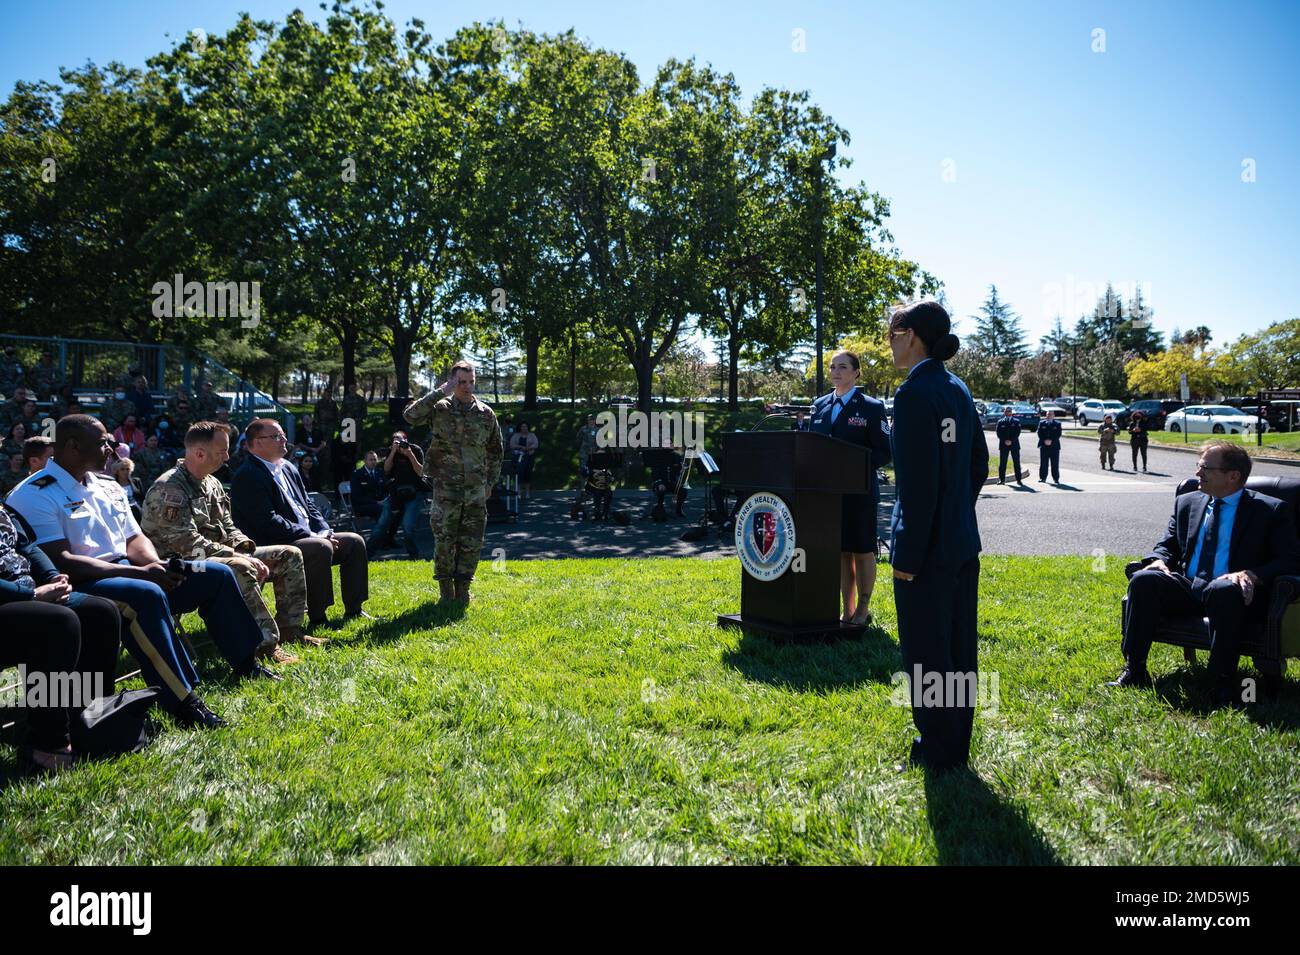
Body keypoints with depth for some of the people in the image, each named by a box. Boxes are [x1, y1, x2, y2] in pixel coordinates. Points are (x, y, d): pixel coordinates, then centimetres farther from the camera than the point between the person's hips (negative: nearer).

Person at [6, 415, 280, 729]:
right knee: (147, 594, -39)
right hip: (79, 588, -8)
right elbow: (61, 562, -20)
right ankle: (182, 701, -36)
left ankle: (246, 664, 12)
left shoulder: (108, 487, 16)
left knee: (216, 574, 1)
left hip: (128, 574, 9)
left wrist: (158, 567, -8)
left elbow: (135, 538, 16)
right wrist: (139, 572, -24)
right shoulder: (35, 496, -10)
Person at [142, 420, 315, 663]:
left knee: (289, 555, 3)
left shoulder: (212, 484, 13)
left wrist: (246, 548, -4)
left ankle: (289, 628, 5)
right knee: (241, 568, -39)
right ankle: (267, 642, -33)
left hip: (222, 556, 10)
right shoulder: (169, 489, -16)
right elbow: (188, 543, -24)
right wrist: (241, 557, -25)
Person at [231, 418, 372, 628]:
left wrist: (325, 532, 2)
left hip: (307, 538, 10)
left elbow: (308, 506, 21)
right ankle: (317, 619, -26)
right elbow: (268, 522, -21)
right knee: (321, 548, -33)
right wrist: (313, 537, -20)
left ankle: (354, 610, 7)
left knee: (354, 541, 2)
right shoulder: (247, 476, -13)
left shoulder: (289, 469, 17)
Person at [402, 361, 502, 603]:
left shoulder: (486, 414, 6)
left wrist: (490, 483, 9)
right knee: (444, 540, 2)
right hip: (446, 490, -2)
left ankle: (463, 588, 19)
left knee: (472, 542, 5)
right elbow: (410, 415, -21)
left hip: (476, 492, 3)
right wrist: (440, 392, -19)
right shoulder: (439, 409, -1)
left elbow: (495, 452, 15)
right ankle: (446, 589, 16)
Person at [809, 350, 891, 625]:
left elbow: (884, 452, -7)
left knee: (863, 551, 5)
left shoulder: (871, 407, -5)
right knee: (840, 551, 10)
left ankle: (863, 610, 16)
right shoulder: (820, 405, 10)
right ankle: (847, 610, 20)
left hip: (859, 490, -5)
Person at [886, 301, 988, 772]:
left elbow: (917, 482, -21)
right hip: (963, 542, 9)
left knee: (925, 653, 4)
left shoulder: (914, 393, -17)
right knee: (959, 649, 17)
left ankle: (938, 753, 17)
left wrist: (907, 555, -17)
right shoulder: (958, 389, 9)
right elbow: (979, 464, 16)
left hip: (927, 548, -9)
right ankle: (957, 747, 30)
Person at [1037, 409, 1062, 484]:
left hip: (1054, 446, -1)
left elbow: (1058, 434, -4)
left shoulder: (1057, 424, 7)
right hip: (1044, 446, 1)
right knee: (1043, 463, 4)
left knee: (1055, 464, -2)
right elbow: (1039, 433, 1)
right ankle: (1042, 477, 13)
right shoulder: (1042, 424, 11)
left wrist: (1051, 441, -16)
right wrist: (1044, 440, -14)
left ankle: (1056, 479, 2)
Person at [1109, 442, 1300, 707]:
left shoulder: (1270, 510, 5)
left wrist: (1252, 574, -22)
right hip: (1187, 589, 4)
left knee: (1223, 589, -39)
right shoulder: (1186, 502, 18)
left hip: (1233, 591, -4)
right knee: (1143, 580, -25)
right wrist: (1159, 560, -4)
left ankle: (1224, 683, -30)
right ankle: (1134, 670, -23)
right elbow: (1168, 545, 21)